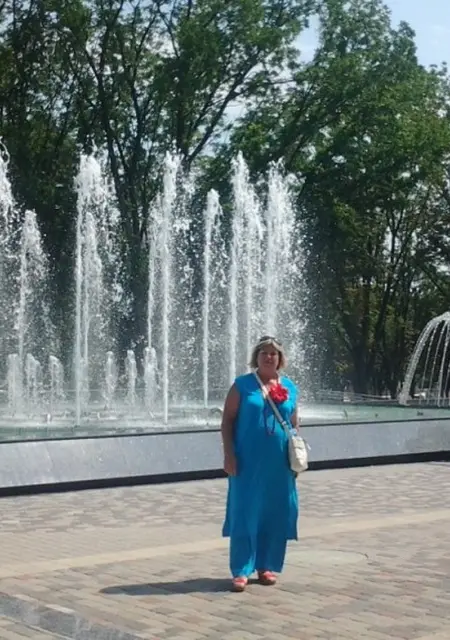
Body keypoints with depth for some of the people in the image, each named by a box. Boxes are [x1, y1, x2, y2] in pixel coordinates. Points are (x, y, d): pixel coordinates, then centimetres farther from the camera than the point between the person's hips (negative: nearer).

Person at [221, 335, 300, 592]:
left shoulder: (290, 387, 9)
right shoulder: (242, 385, -1)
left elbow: (294, 424, 14)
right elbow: (227, 420, -2)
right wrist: (229, 454, -9)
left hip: (279, 463, 3)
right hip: (248, 462, -3)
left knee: (275, 515, 8)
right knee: (244, 514, -2)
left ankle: (268, 566, 21)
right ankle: (241, 570, 3)